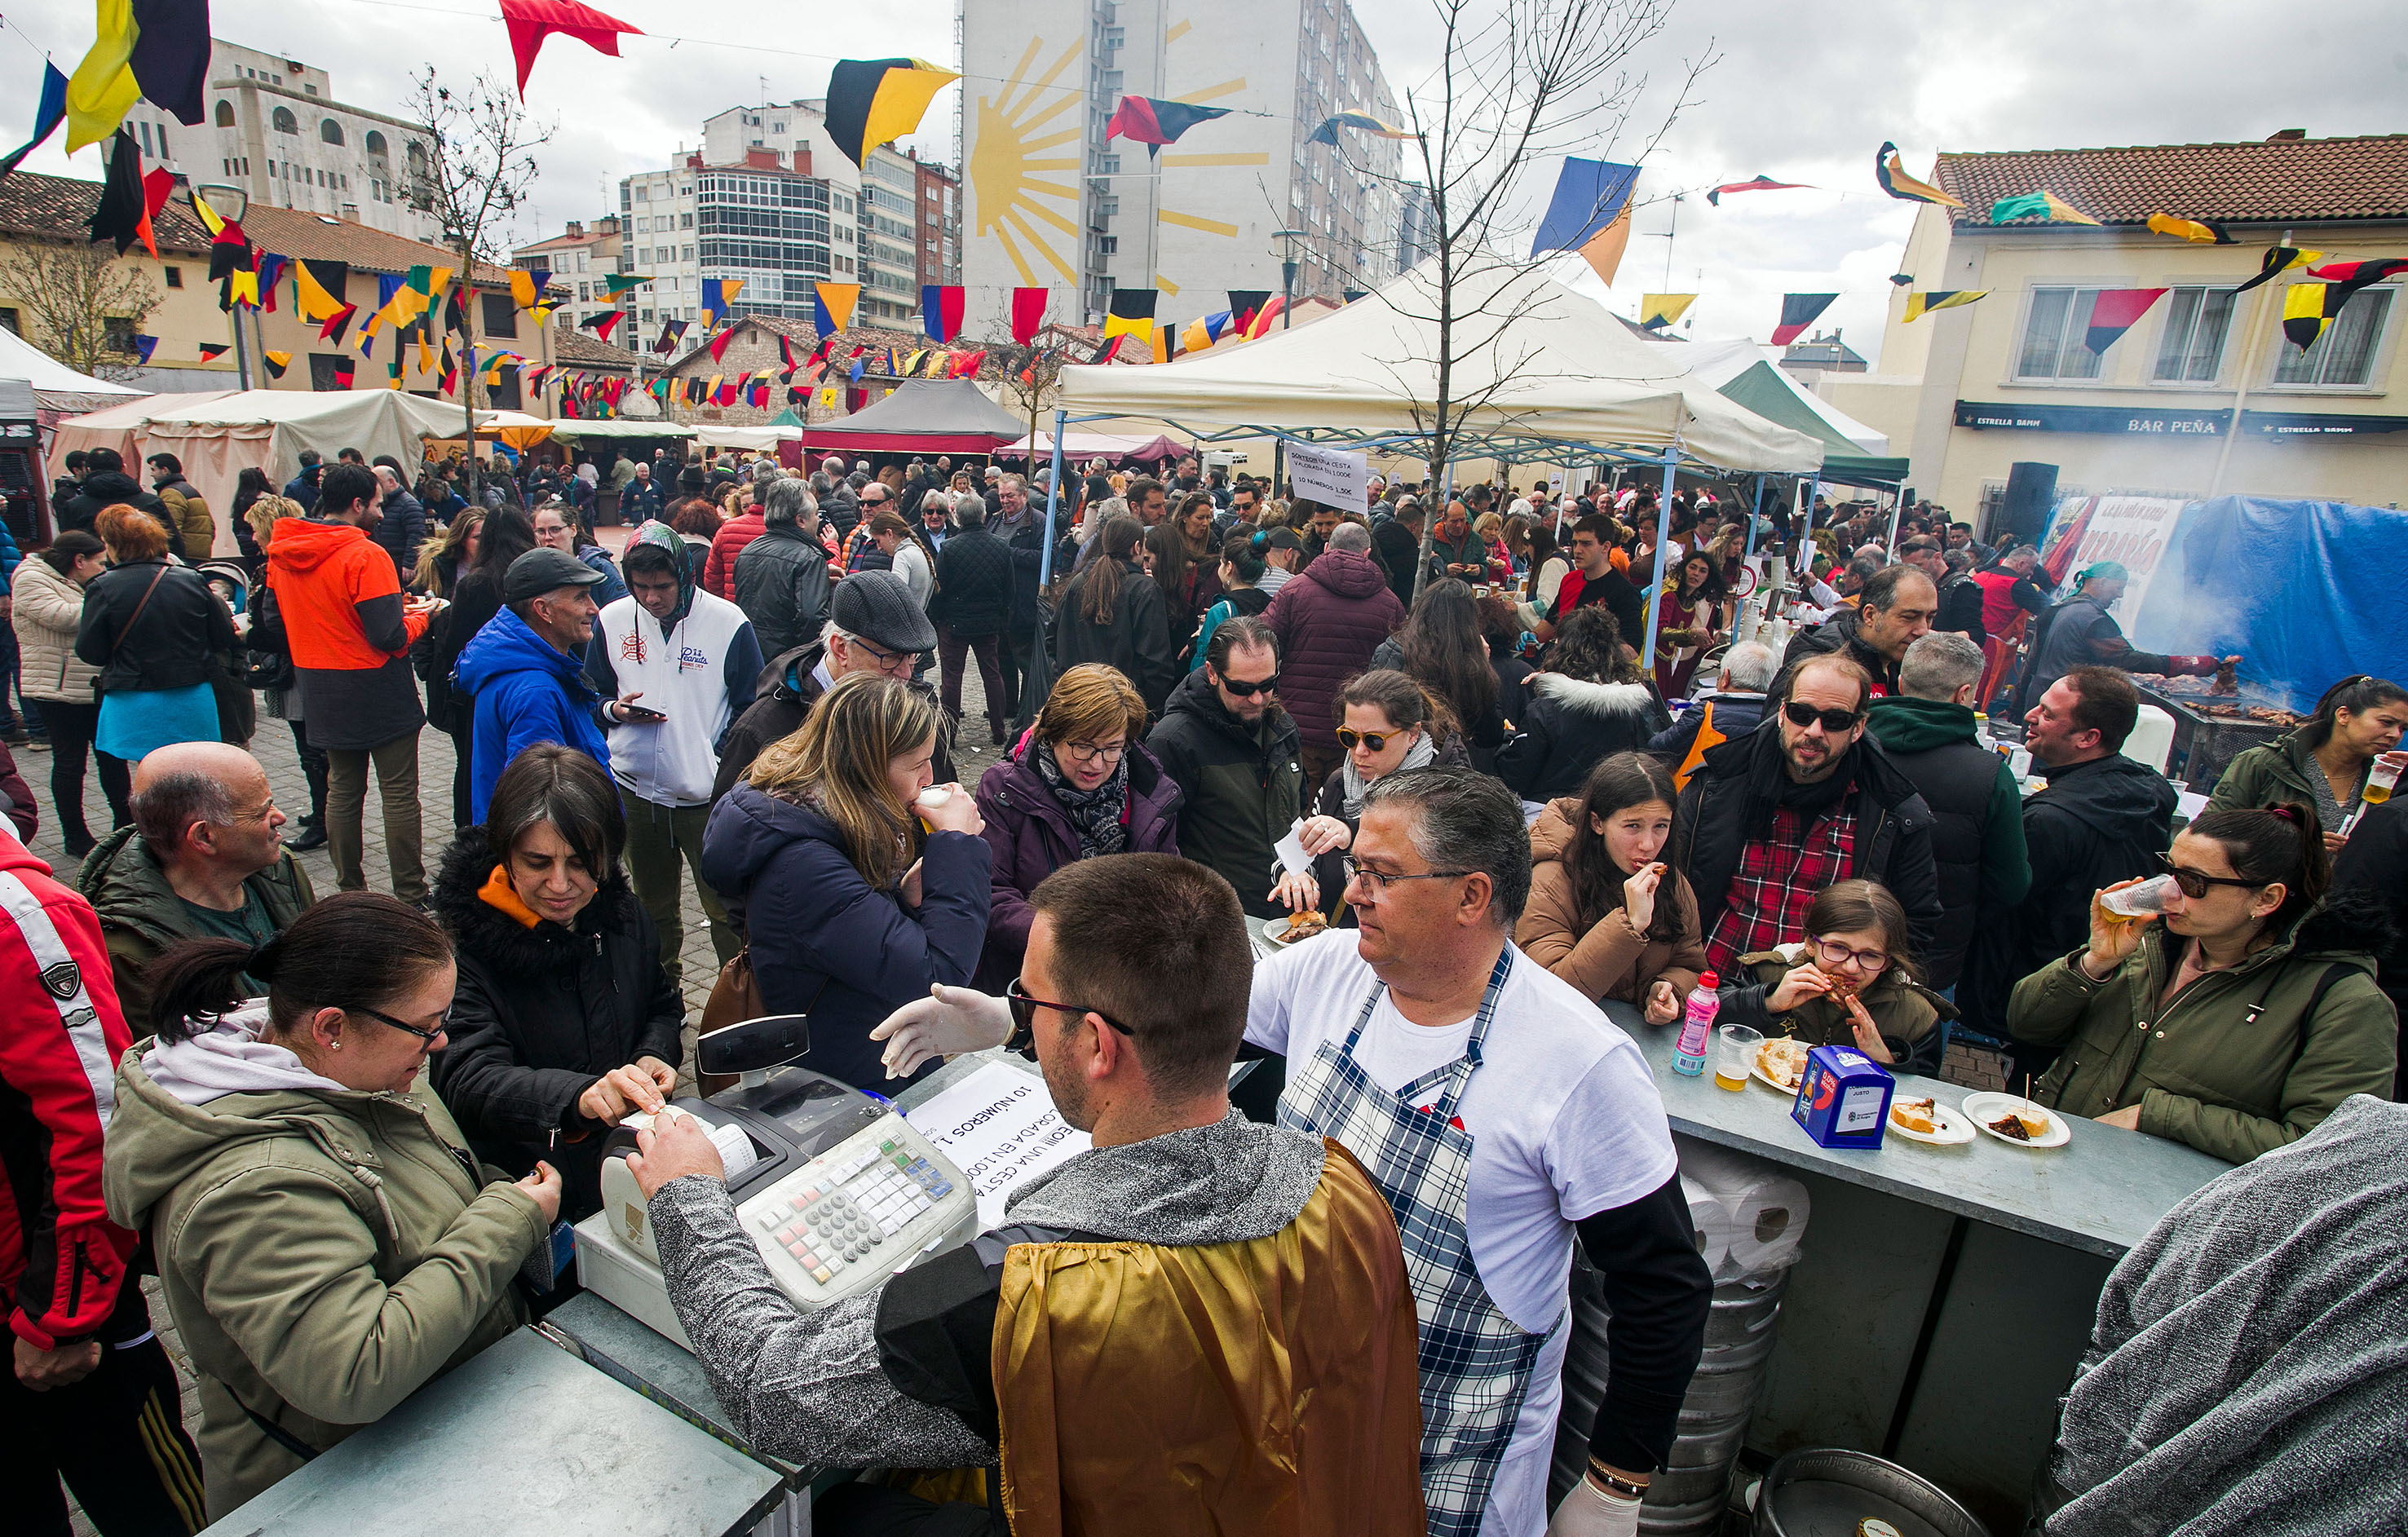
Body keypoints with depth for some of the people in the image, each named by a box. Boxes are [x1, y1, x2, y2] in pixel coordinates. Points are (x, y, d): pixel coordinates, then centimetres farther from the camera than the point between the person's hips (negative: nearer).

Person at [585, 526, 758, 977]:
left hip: (707, 795, -4)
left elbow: (751, 709, -4)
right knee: (652, 904, 19)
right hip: (636, 790, 4)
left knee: (724, 906, 0)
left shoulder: (728, 622, -9)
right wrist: (615, 709, -9)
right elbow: (593, 694, 14)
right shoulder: (611, 620, 2)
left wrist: (726, 768, -15)